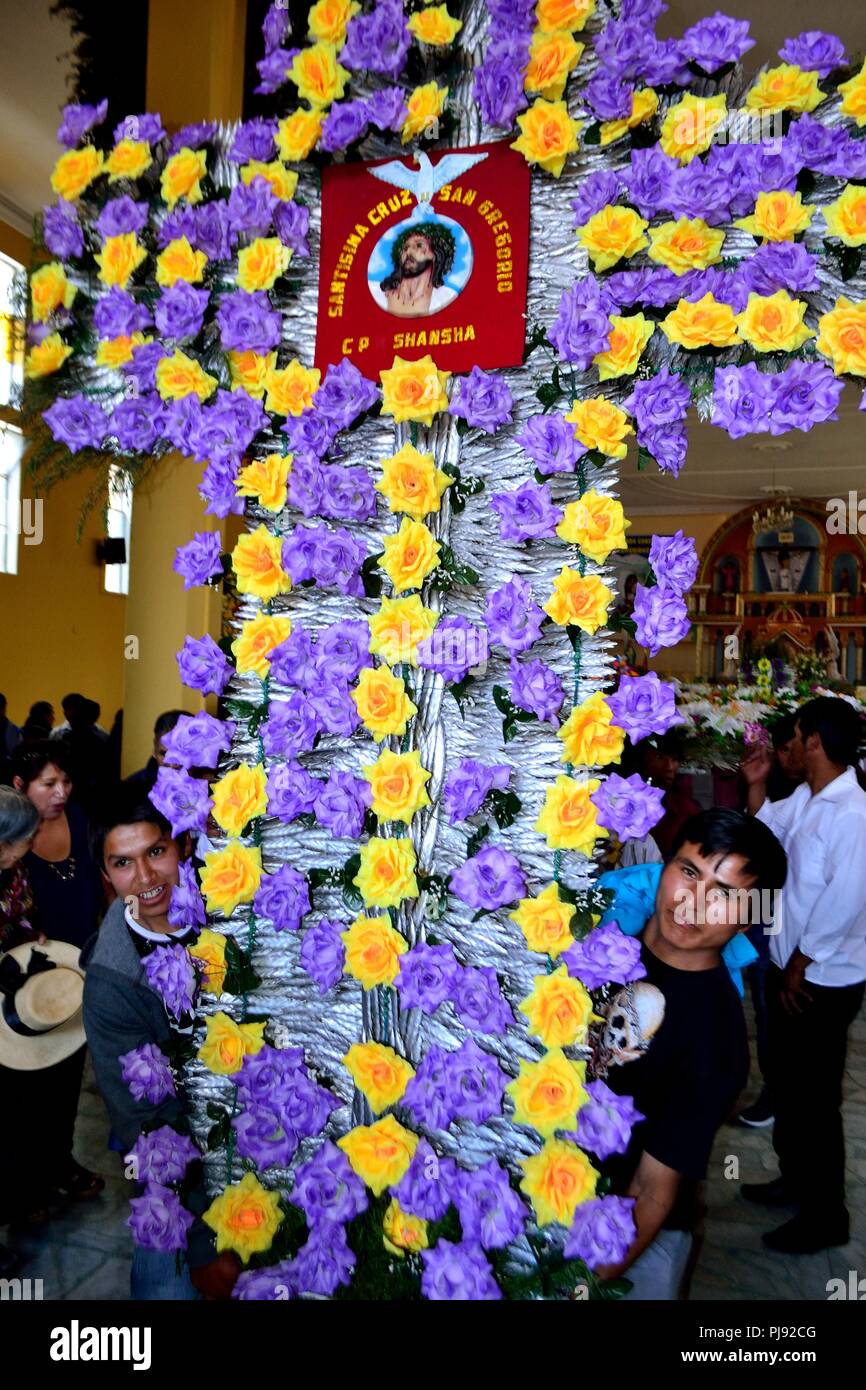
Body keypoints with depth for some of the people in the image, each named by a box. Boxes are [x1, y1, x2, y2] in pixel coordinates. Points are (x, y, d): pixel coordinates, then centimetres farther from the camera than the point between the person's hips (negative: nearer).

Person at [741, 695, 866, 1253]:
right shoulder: (805, 799, 4)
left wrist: (800, 966, -17)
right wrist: (757, 784, 8)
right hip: (791, 967, 9)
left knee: (815, 1097, 6)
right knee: (786, 1081, 23)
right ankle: (795, 1179, 43)